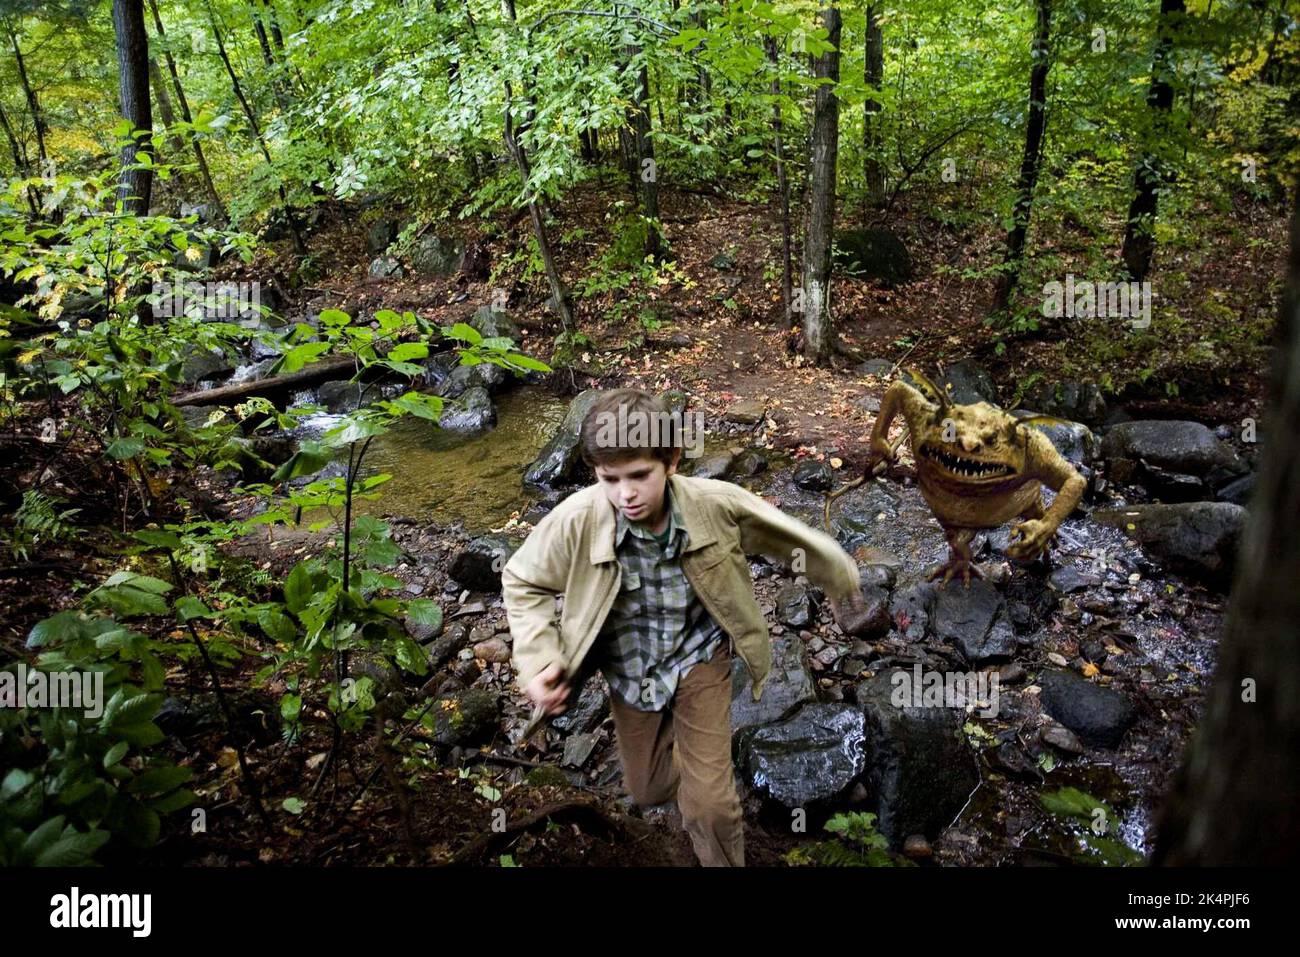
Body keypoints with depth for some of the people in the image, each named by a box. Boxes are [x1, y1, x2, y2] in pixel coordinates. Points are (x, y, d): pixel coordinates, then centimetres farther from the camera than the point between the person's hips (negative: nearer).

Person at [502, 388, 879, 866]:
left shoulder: (717, 504, -28)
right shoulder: (575, 521, -29)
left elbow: (792, 538, -8)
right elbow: (523, 582, -9)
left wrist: (845, 585, 8)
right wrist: (537, 662, -19)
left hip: (698, 657, -1)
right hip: (629, 667, 2)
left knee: (709, 803, -6)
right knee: (649, 790, 20)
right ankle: (675, 731, 53)